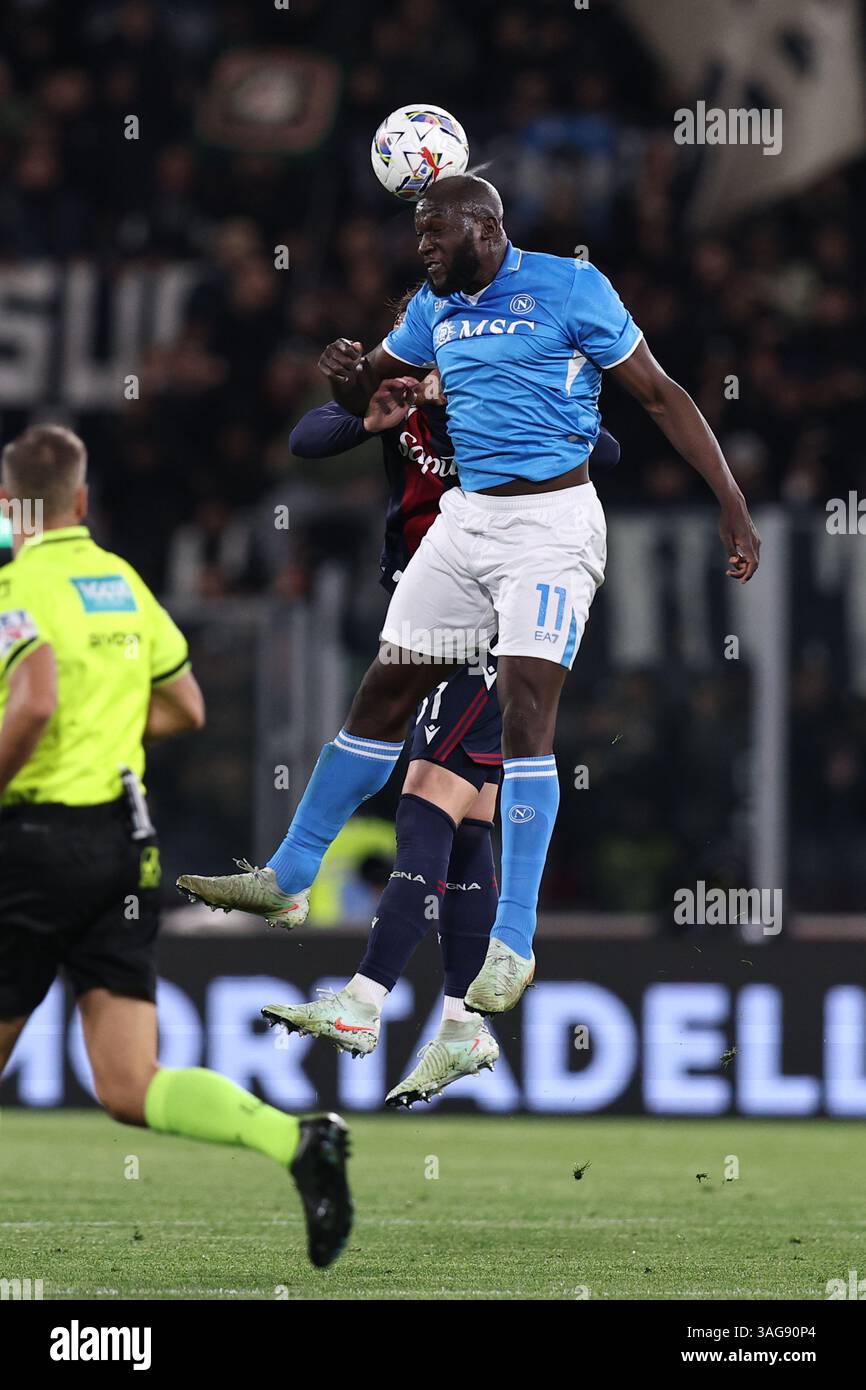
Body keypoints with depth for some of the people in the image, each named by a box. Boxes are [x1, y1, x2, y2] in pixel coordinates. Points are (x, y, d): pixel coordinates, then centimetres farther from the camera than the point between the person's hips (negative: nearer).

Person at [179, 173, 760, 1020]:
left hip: (551, 521, -7)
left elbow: (661, 396, -6)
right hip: (466, 518, 7)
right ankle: (289, 879, 20)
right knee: (382, 697, 9)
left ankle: (512, 942, -16)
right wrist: (344, 371, -3)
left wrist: (732, 505, -11)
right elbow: (363, 394, 23)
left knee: (524, 712, -16)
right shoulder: (436, 308, 11)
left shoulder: (569, 289, -8)